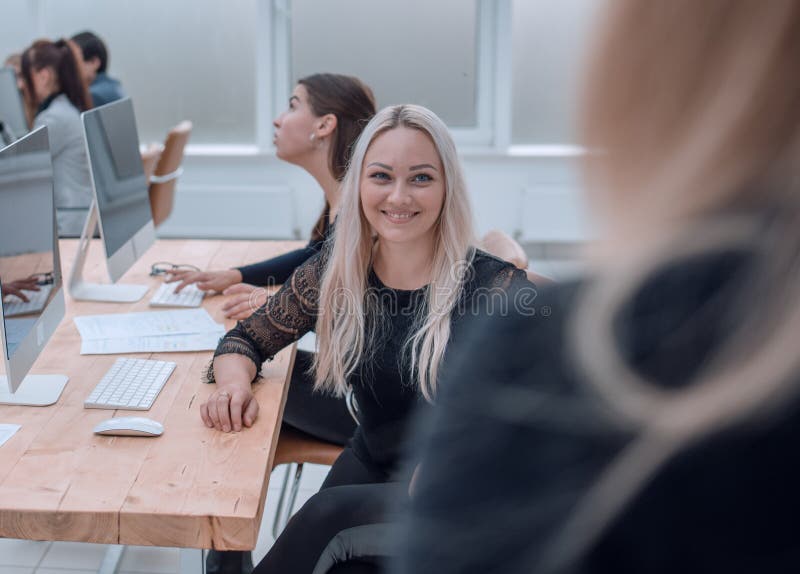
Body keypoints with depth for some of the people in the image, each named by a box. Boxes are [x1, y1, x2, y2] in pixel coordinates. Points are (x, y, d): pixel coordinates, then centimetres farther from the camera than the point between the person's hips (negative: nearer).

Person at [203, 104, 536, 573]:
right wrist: (235, 384, -18)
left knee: (328, 513, -27)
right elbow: (245, 340, 6)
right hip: (370, 470, 3)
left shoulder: (493, 286, -15)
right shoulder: (337, 271, -4)